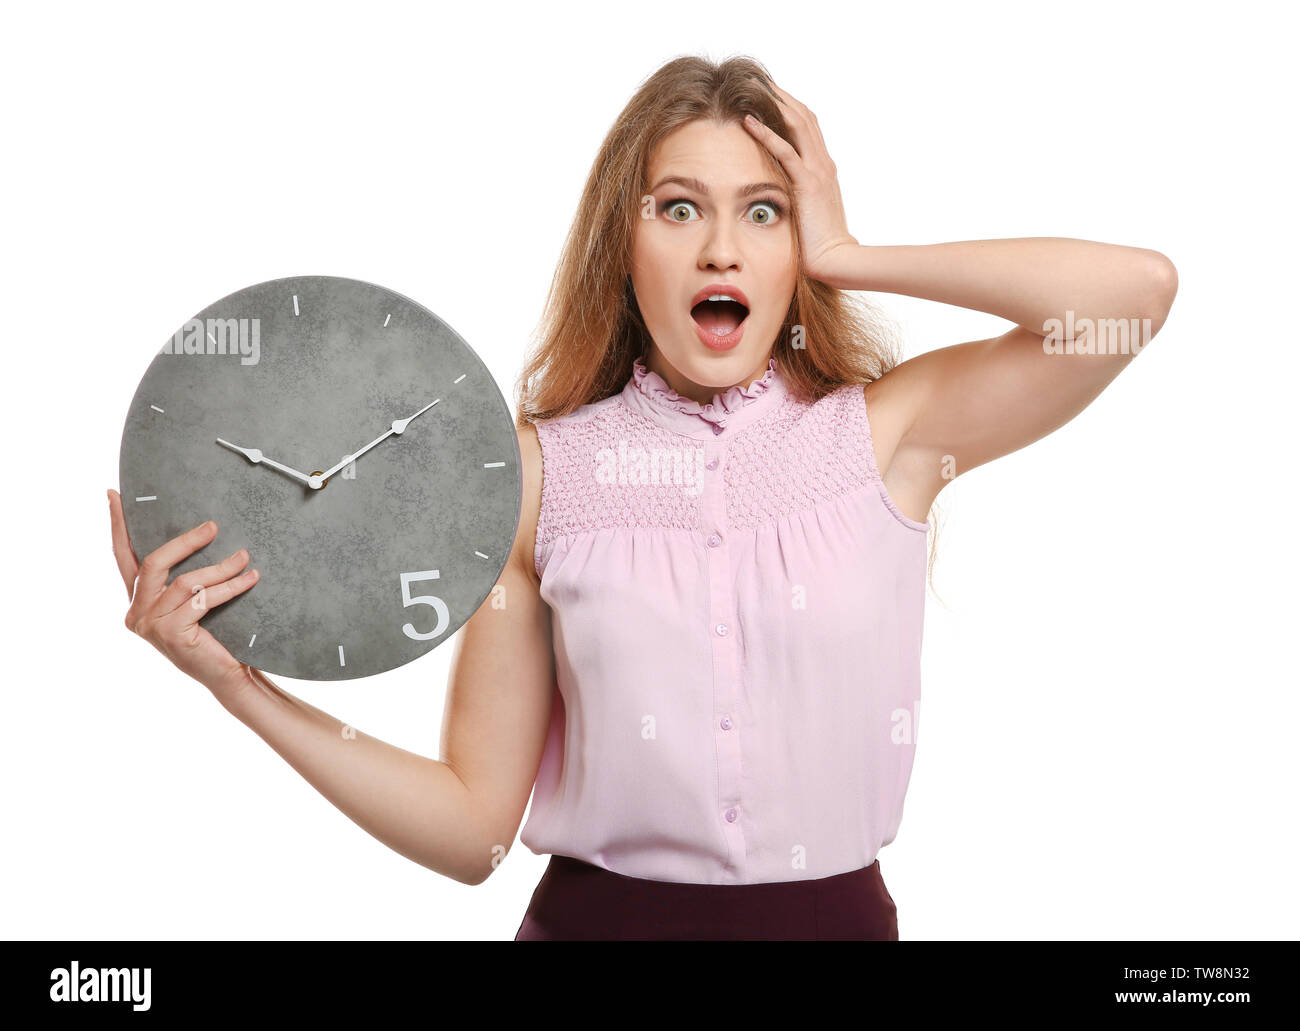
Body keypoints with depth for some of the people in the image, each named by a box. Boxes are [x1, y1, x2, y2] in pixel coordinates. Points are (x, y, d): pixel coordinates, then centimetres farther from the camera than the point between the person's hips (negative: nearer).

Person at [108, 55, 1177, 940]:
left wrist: (849, 258, -12)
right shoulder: (539, 471, -6)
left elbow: (1138, 288, -18)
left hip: (837, 911, 1)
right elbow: (473, 829, -4)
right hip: (597, 911, 0)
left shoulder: (886, 431, -5)